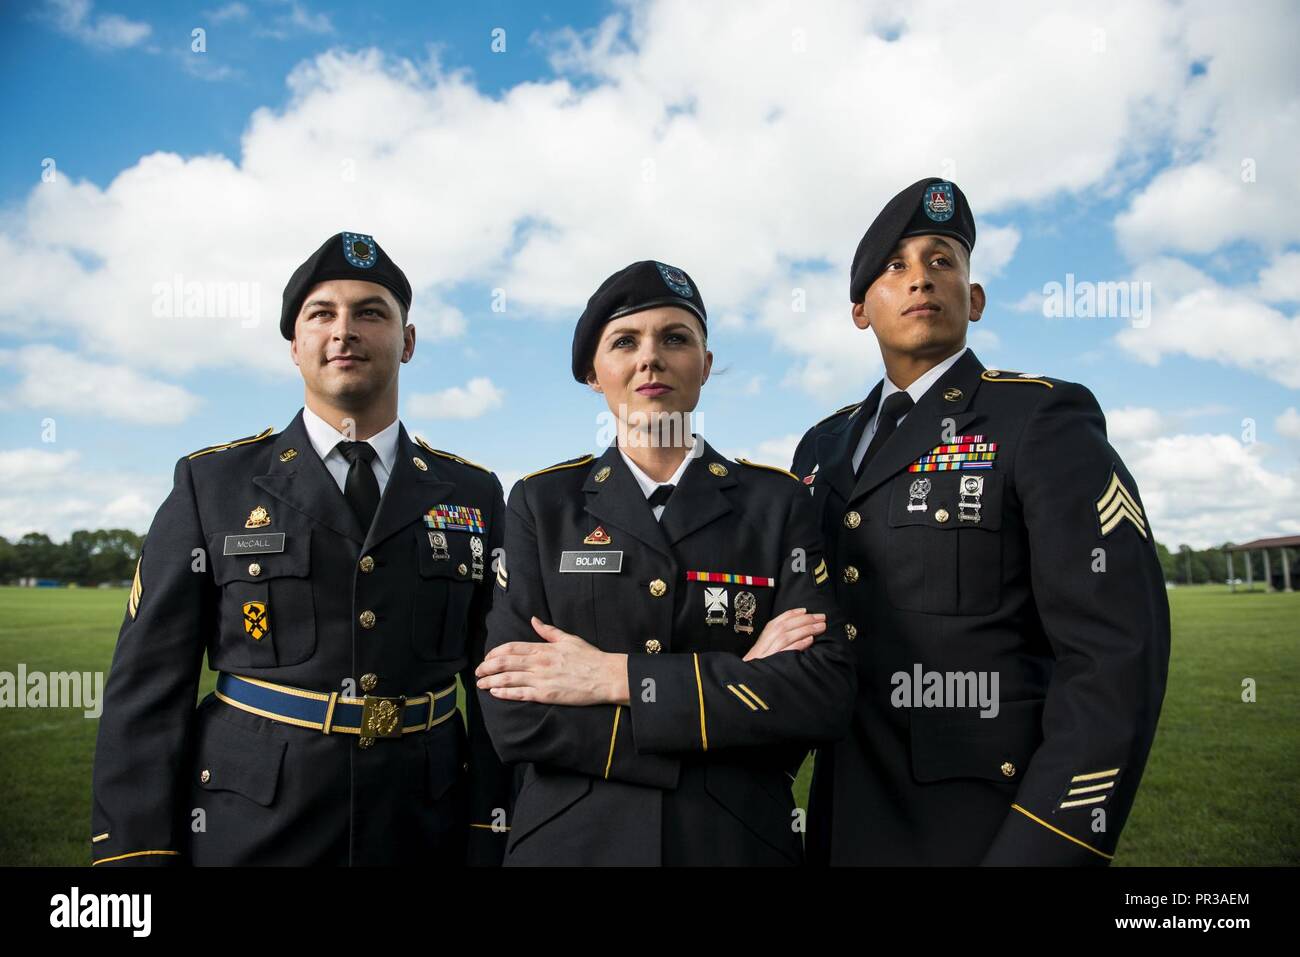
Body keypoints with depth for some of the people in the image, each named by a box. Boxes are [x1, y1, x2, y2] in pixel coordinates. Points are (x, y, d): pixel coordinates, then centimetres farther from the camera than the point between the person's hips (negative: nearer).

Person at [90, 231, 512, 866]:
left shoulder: (473, 496, 2)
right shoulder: (211, 486, -1)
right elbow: (146, 689, -2)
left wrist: (493, 843, -4)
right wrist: (136, 851, -7)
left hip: (424, 836, 2)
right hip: (247, 834, -1)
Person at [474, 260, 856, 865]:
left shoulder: (776, 503, -3)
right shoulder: (541, 503, -3)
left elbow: (826, 690, -14)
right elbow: (513, 715, -12)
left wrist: (616, 676, -19)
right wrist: (735, 682, -17)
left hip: (739, 840, 1)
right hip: (572, 840, 0)